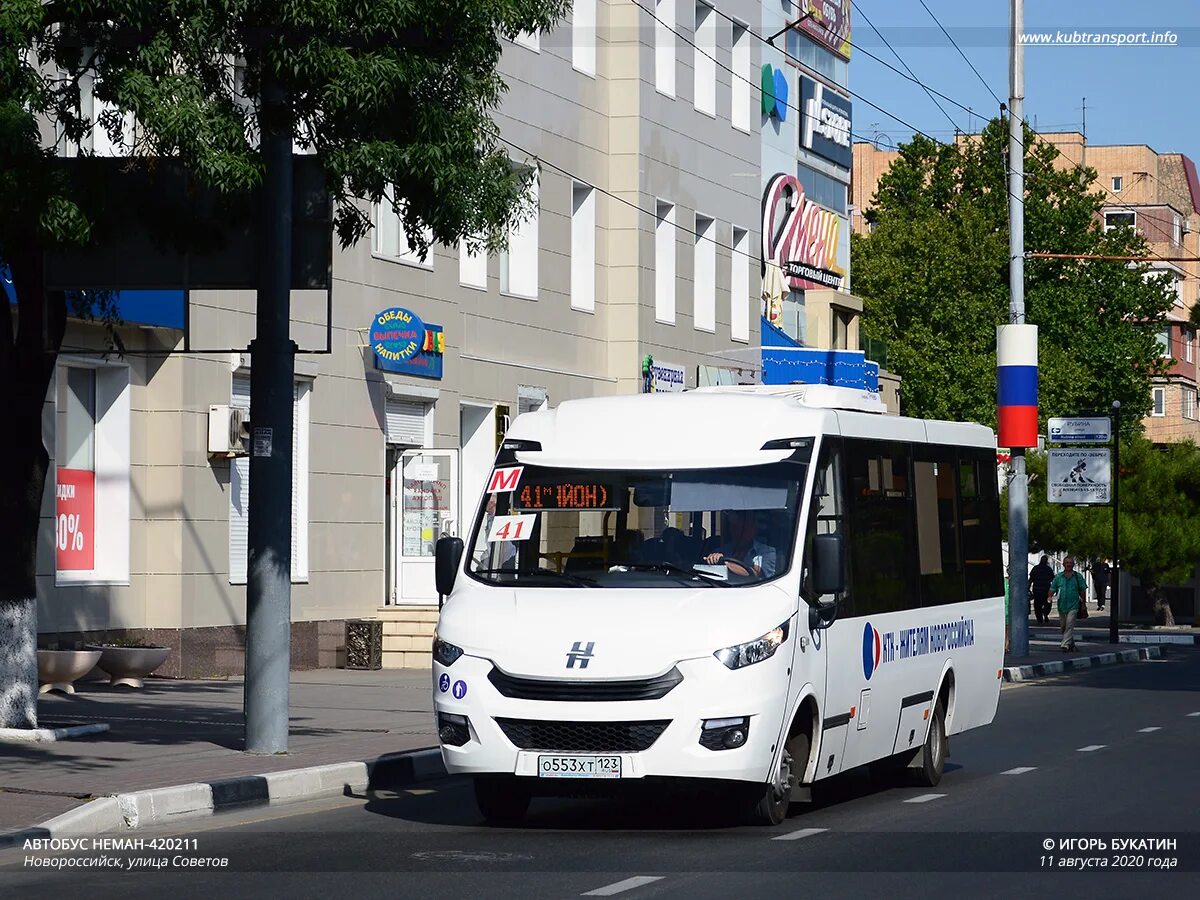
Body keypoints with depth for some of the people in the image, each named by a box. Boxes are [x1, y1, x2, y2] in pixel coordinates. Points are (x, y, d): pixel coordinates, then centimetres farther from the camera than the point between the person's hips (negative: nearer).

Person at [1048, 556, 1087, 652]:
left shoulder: (1078, 576, 4)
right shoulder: (1058, 577, 8)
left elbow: (1083, 590, 7)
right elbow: (1052, 589, 9)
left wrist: (1084, 603, 3)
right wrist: (1050, 596, -11)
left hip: (1073, 605, -3)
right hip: (1061, 605, 3)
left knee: (1069, 625, -15)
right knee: (1063, 626, 12)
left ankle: (1066, 645, -18)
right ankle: (1071, 642, 31)